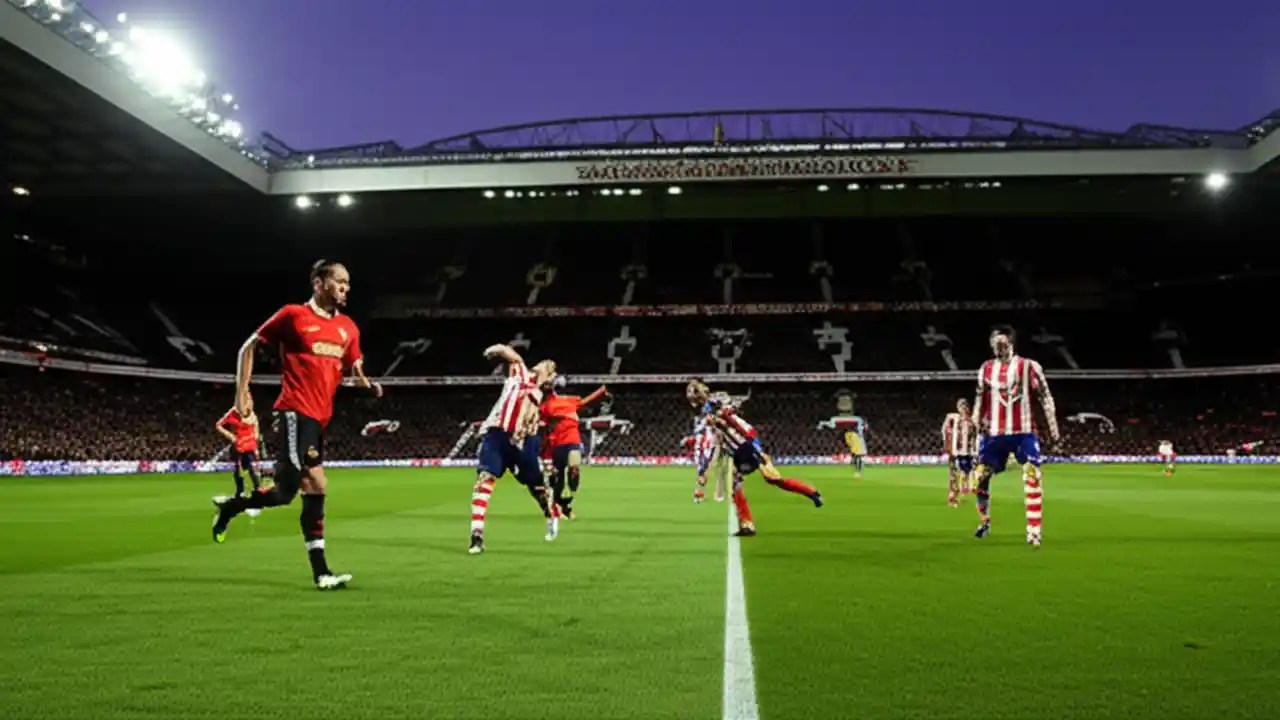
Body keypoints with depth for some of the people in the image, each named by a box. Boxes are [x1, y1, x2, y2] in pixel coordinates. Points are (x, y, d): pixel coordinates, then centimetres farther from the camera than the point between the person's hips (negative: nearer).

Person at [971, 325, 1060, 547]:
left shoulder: (1029, 367, -3)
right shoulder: (986, 368, 8)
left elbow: (1046, 398, 0)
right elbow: (980, 398, 18)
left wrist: (1054, 431, -3)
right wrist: (977, 420, 5)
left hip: (1023, 432, -3)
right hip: (994, 434, 4)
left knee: (1032, 478, -14)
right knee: (980, 479, 4)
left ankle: (1034, 532, -7)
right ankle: (985, 522, 27)